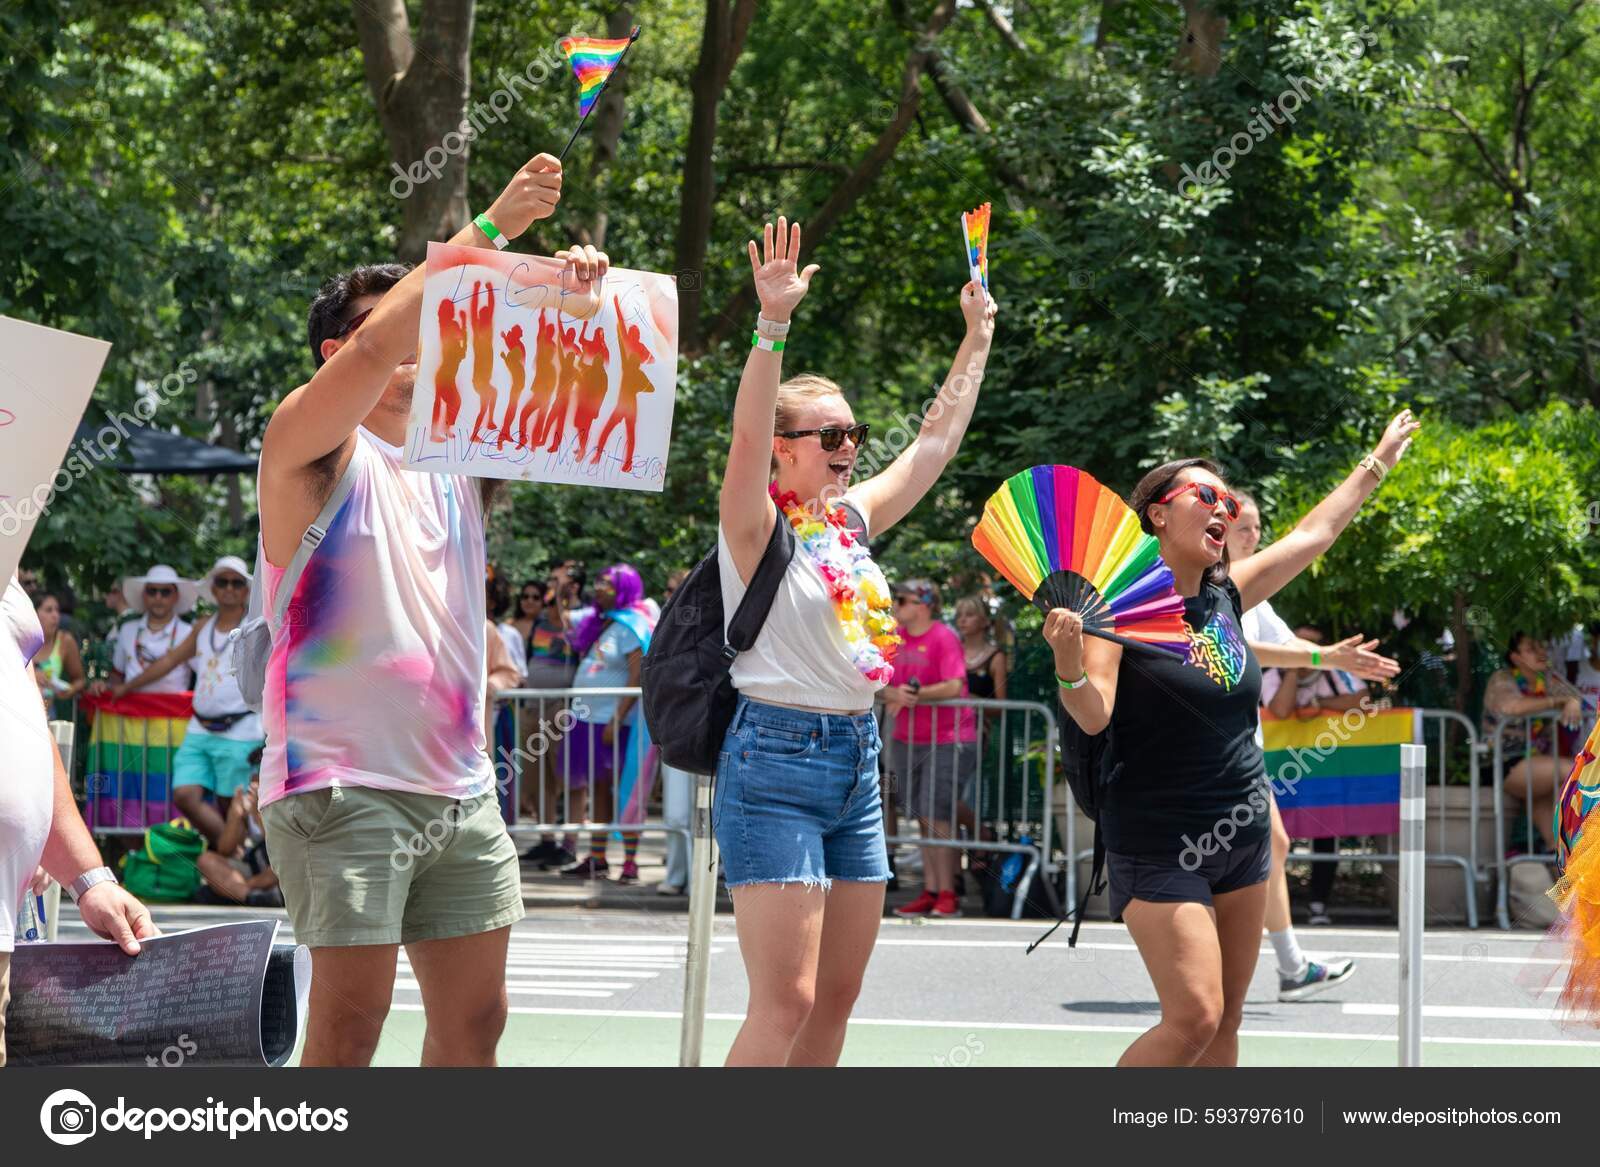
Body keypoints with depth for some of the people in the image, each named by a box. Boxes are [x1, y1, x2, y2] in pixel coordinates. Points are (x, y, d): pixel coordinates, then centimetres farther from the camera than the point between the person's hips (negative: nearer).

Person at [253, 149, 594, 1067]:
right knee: (351, 1021, -8)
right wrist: (488, 228, -19)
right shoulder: (312, 447, -3)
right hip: (344, 784, -7)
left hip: (461, 788, 7)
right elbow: (376, 349, -20)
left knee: (474, 1017, 7)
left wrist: (572, 310, -9)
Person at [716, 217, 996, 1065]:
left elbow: (935, 440, 23)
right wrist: (773, 323, -36)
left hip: (857, 760, 8)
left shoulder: (853, 519, 13)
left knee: (836, 998, 9)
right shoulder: (757, 527, -7)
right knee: (786, 1002, -14)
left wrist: (978, 338, 26)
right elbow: (747, 435, -26)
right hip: (776, 760, -8)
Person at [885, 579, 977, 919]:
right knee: (924, 819, 10)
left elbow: (954, 686, -20)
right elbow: (883, 687, 7)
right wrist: (896, 694, -14)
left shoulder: (943, 638, -12)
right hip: (908, 739, 7)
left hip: (948, 740, -7)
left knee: (938, 817, -8)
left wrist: (916, 694, -22)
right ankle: (930, 892, 15)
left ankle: (947, 895, -2)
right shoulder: (896, 638, 9)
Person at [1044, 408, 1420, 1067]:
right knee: (1193, 1016, -17)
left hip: (1241, 837, 7)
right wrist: (1068, 661, -40)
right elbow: (1093, 716, -20)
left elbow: (1313, 534, 23)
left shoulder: (1226, 596, 8)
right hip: (1160, 845, -7)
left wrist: (1377, 463, 33)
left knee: (1225, 1021, 8)